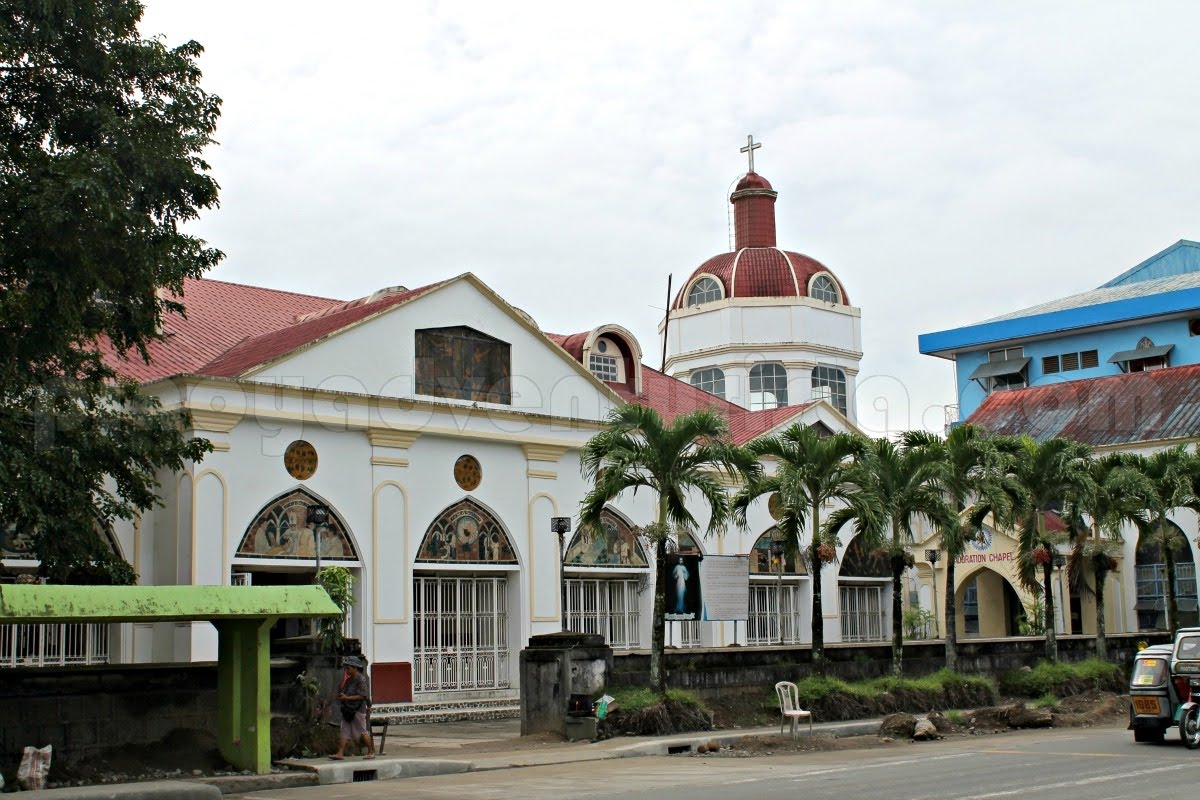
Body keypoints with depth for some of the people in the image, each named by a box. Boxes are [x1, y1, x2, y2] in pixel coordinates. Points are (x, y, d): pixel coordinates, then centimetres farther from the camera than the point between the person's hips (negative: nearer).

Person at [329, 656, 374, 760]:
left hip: (358, 709, -8)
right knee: (345, 732, 2)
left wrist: (347, 698, -22)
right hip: (348, 709, 8)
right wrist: (341, 695, 2)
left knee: (362, 732, 1)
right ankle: (340, 753, -2)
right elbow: (342, 690, 24)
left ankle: (371, 752, 14)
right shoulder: (349, 679, 13)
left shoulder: (361, 679, -13)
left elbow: (362, 696, -20)